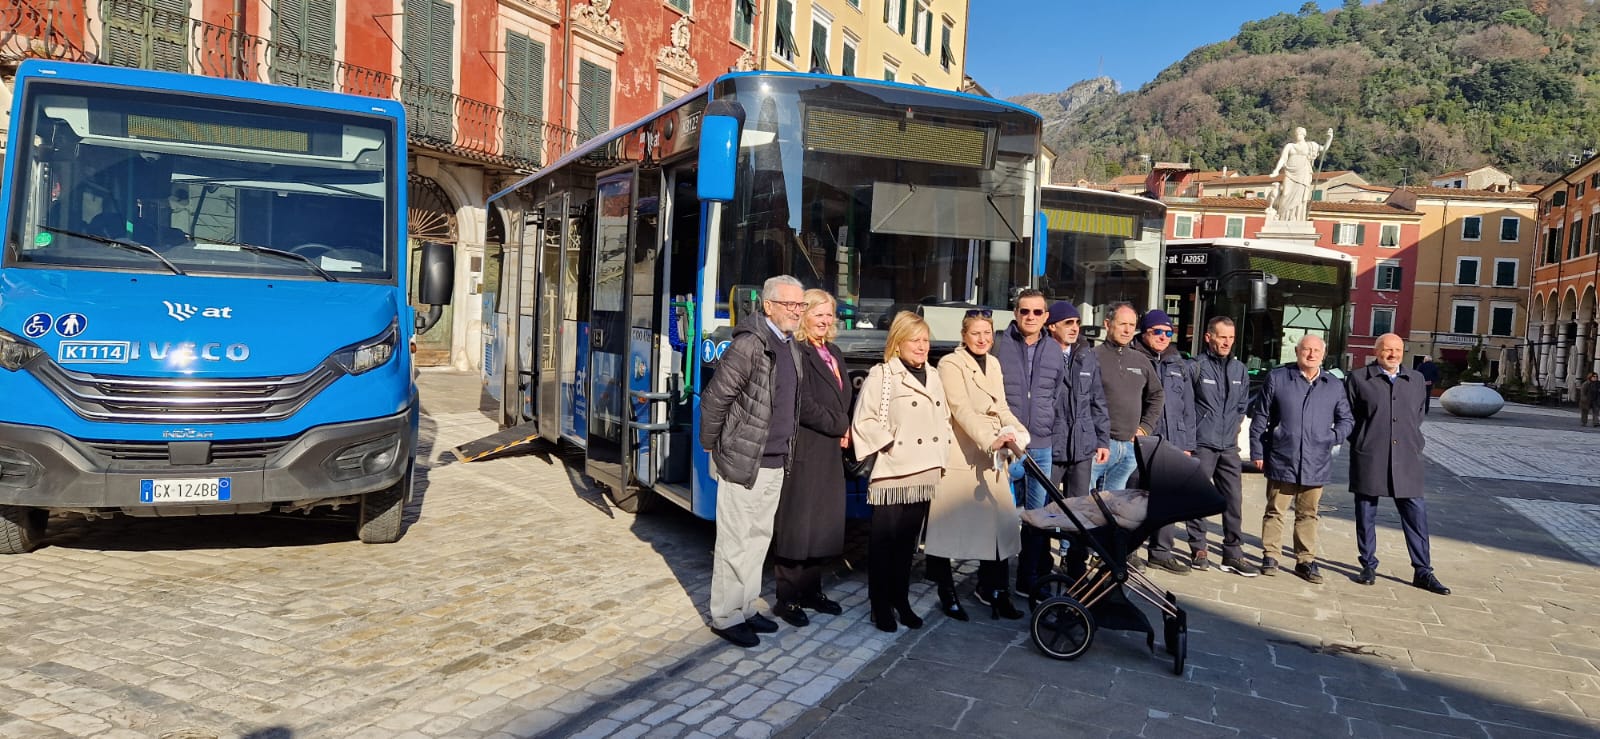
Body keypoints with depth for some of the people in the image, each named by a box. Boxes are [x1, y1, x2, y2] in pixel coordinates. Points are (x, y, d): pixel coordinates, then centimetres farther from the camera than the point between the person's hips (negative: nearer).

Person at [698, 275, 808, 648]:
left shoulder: (792, 348, 10)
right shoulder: (750, 344, -16)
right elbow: (715, 397, -14)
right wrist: (711, 445, -6)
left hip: (776, 463, 8)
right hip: (743, 461, -8)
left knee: (759, 538, 16)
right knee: (736, 543, 1)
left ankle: (746, 608, 29)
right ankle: (725, 617, 13)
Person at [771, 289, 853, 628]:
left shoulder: (834, 354, 16)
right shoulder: (797, 352, -11)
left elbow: (846, 398, 17)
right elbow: (802, 404, -17)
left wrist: (843, 429, -2)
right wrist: (839, 426, -8)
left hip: (830, 451, 8)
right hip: (803, 450, -8)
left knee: (824, 522, 12)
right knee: (795, 523, -2)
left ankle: (811, 589, 23)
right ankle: (788, 598, 7)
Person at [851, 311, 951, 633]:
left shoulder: (933, 377, 15)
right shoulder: (881, 375, -6)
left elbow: (944, 419, 21)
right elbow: (863, 421, -10)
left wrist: (942, 457, 11)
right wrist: (891, 445, -13)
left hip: (924, 474, 6)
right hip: (892, 474, -6)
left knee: (908, 541, 13)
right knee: (884, 542, 1)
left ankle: (901, 600, 23)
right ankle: (881, 605, 11)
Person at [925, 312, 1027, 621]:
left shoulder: (993, 364, 15)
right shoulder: (950, 364, -9)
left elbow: (1001, 408, 14)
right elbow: (962, 409, -21)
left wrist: (1019, 433, -5)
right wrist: (990, 440, -32)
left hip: (992, 457, 7)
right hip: (960, 456, -7)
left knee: (998, 522, 5)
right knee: (950, 525, -1)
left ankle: (993, 590, 17)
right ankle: (947, 593, 12)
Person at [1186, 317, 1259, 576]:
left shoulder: (1239, 370, 11)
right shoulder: (1195, 367, -7)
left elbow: (1242, 405, 22)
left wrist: (1232, 427, 12)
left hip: (1228, 446, 5)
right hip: (1201, 445, -5)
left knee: (1234, 498, 2)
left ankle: (1233, 554, 9)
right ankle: (1199, 549, 13)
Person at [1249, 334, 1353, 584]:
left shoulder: (1334, 385, 8)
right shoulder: (1277, 378, 0)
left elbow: (1345, 420, 17)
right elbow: (1260, 417, 3)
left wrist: (1333, 437, -3)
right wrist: (1257, 452, 0)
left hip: (1316, 464, 2)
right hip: (1281, 460, -2)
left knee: (1308, 514, 10)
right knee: (1275, 511, 5)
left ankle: (1305, 560, 19)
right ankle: (1270, 556, 14)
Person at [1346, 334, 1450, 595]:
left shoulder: (1416, 381, 12)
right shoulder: (1358, 378, 1)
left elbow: (1418, 416, 21)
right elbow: (1347, 416, 6)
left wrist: (1414, 444, 11)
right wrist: (1361, 442, 2)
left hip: (1407, 460, 3)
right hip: (1368, 459, -2)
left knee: (1416, 515, 2)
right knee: (1366, 515, 5)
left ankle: (1423, 572, 11)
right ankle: (1368, 566, 18)